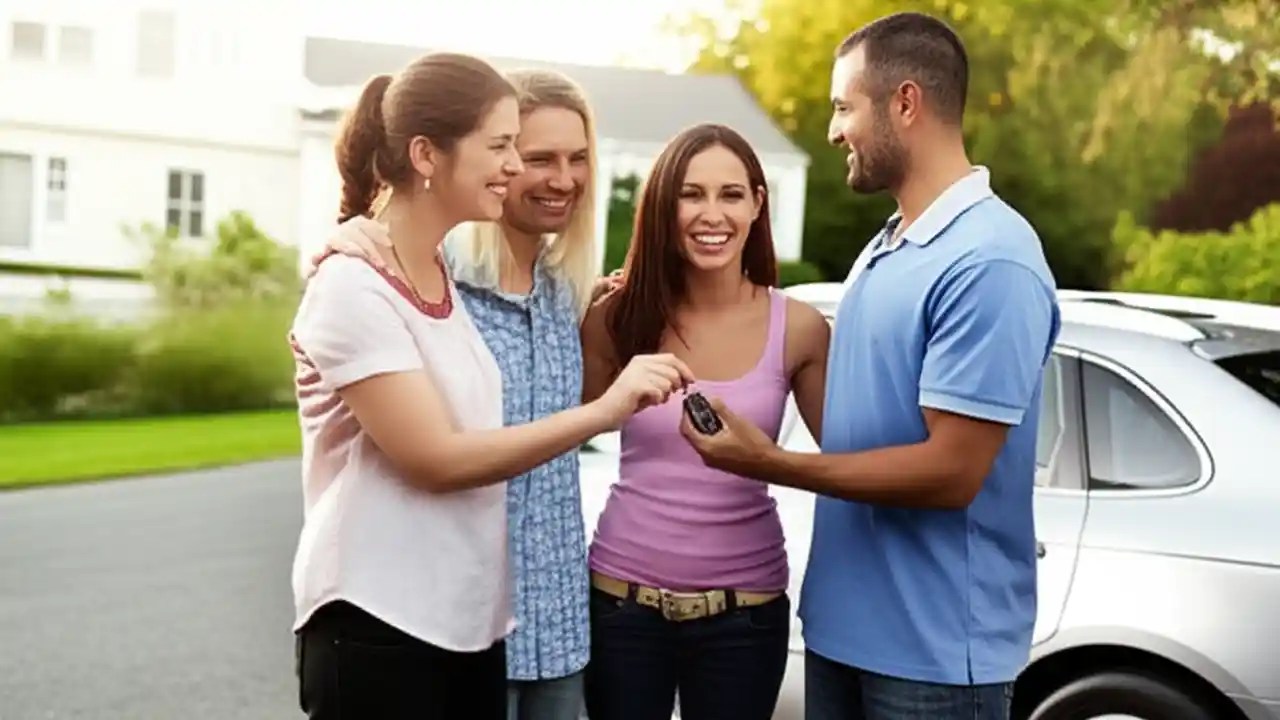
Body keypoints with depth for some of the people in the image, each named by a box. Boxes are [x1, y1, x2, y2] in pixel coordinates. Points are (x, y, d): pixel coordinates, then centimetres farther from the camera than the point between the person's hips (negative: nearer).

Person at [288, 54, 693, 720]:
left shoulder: (447, 274, 8)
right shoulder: (352, 287, -15)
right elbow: (436, 460, -20)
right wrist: (606, 410, -26)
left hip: (469, 622, 7)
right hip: (376, 626, -7)